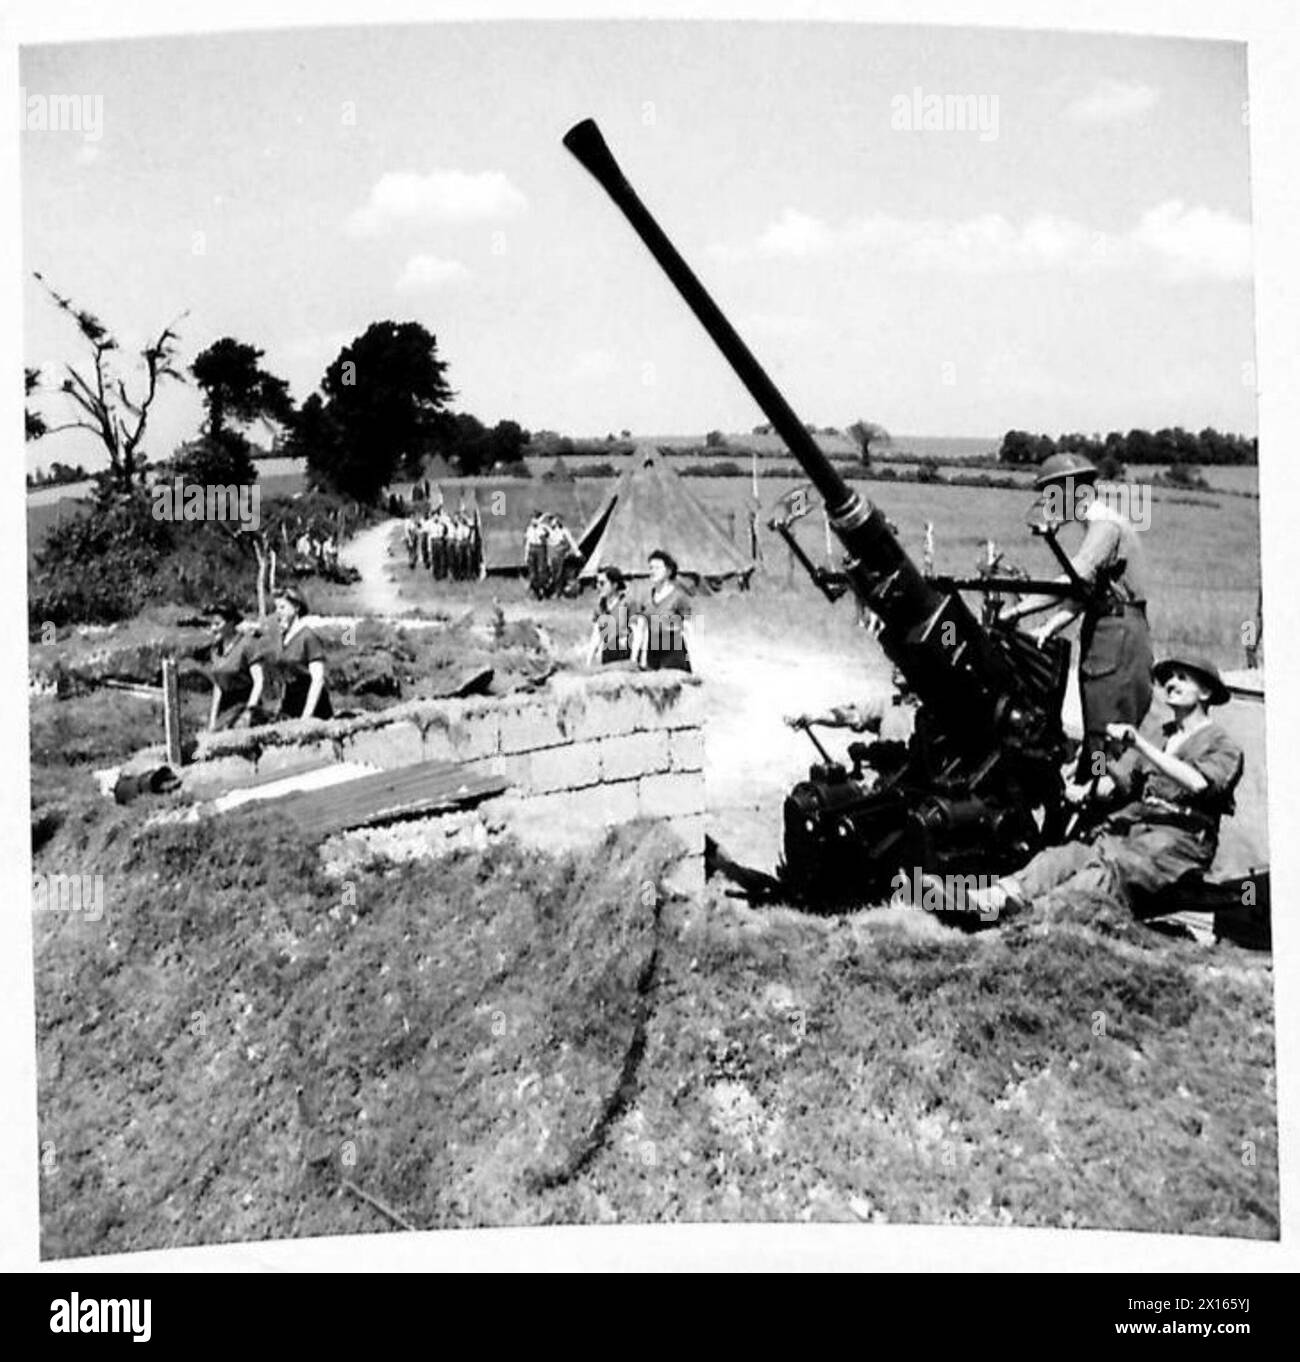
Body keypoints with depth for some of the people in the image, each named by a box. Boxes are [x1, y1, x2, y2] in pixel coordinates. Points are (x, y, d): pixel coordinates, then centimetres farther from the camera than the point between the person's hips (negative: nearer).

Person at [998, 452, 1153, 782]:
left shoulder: (1105, 525, -15)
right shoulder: (1100, 523, 17)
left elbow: (1075, 580, -28)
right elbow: (1083, 589, 13)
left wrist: (1019, 609, -24)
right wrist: (1048, 628, 2)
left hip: (1118, 636, -10)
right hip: (1106, 633, 10)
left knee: (1106, 737, -7)